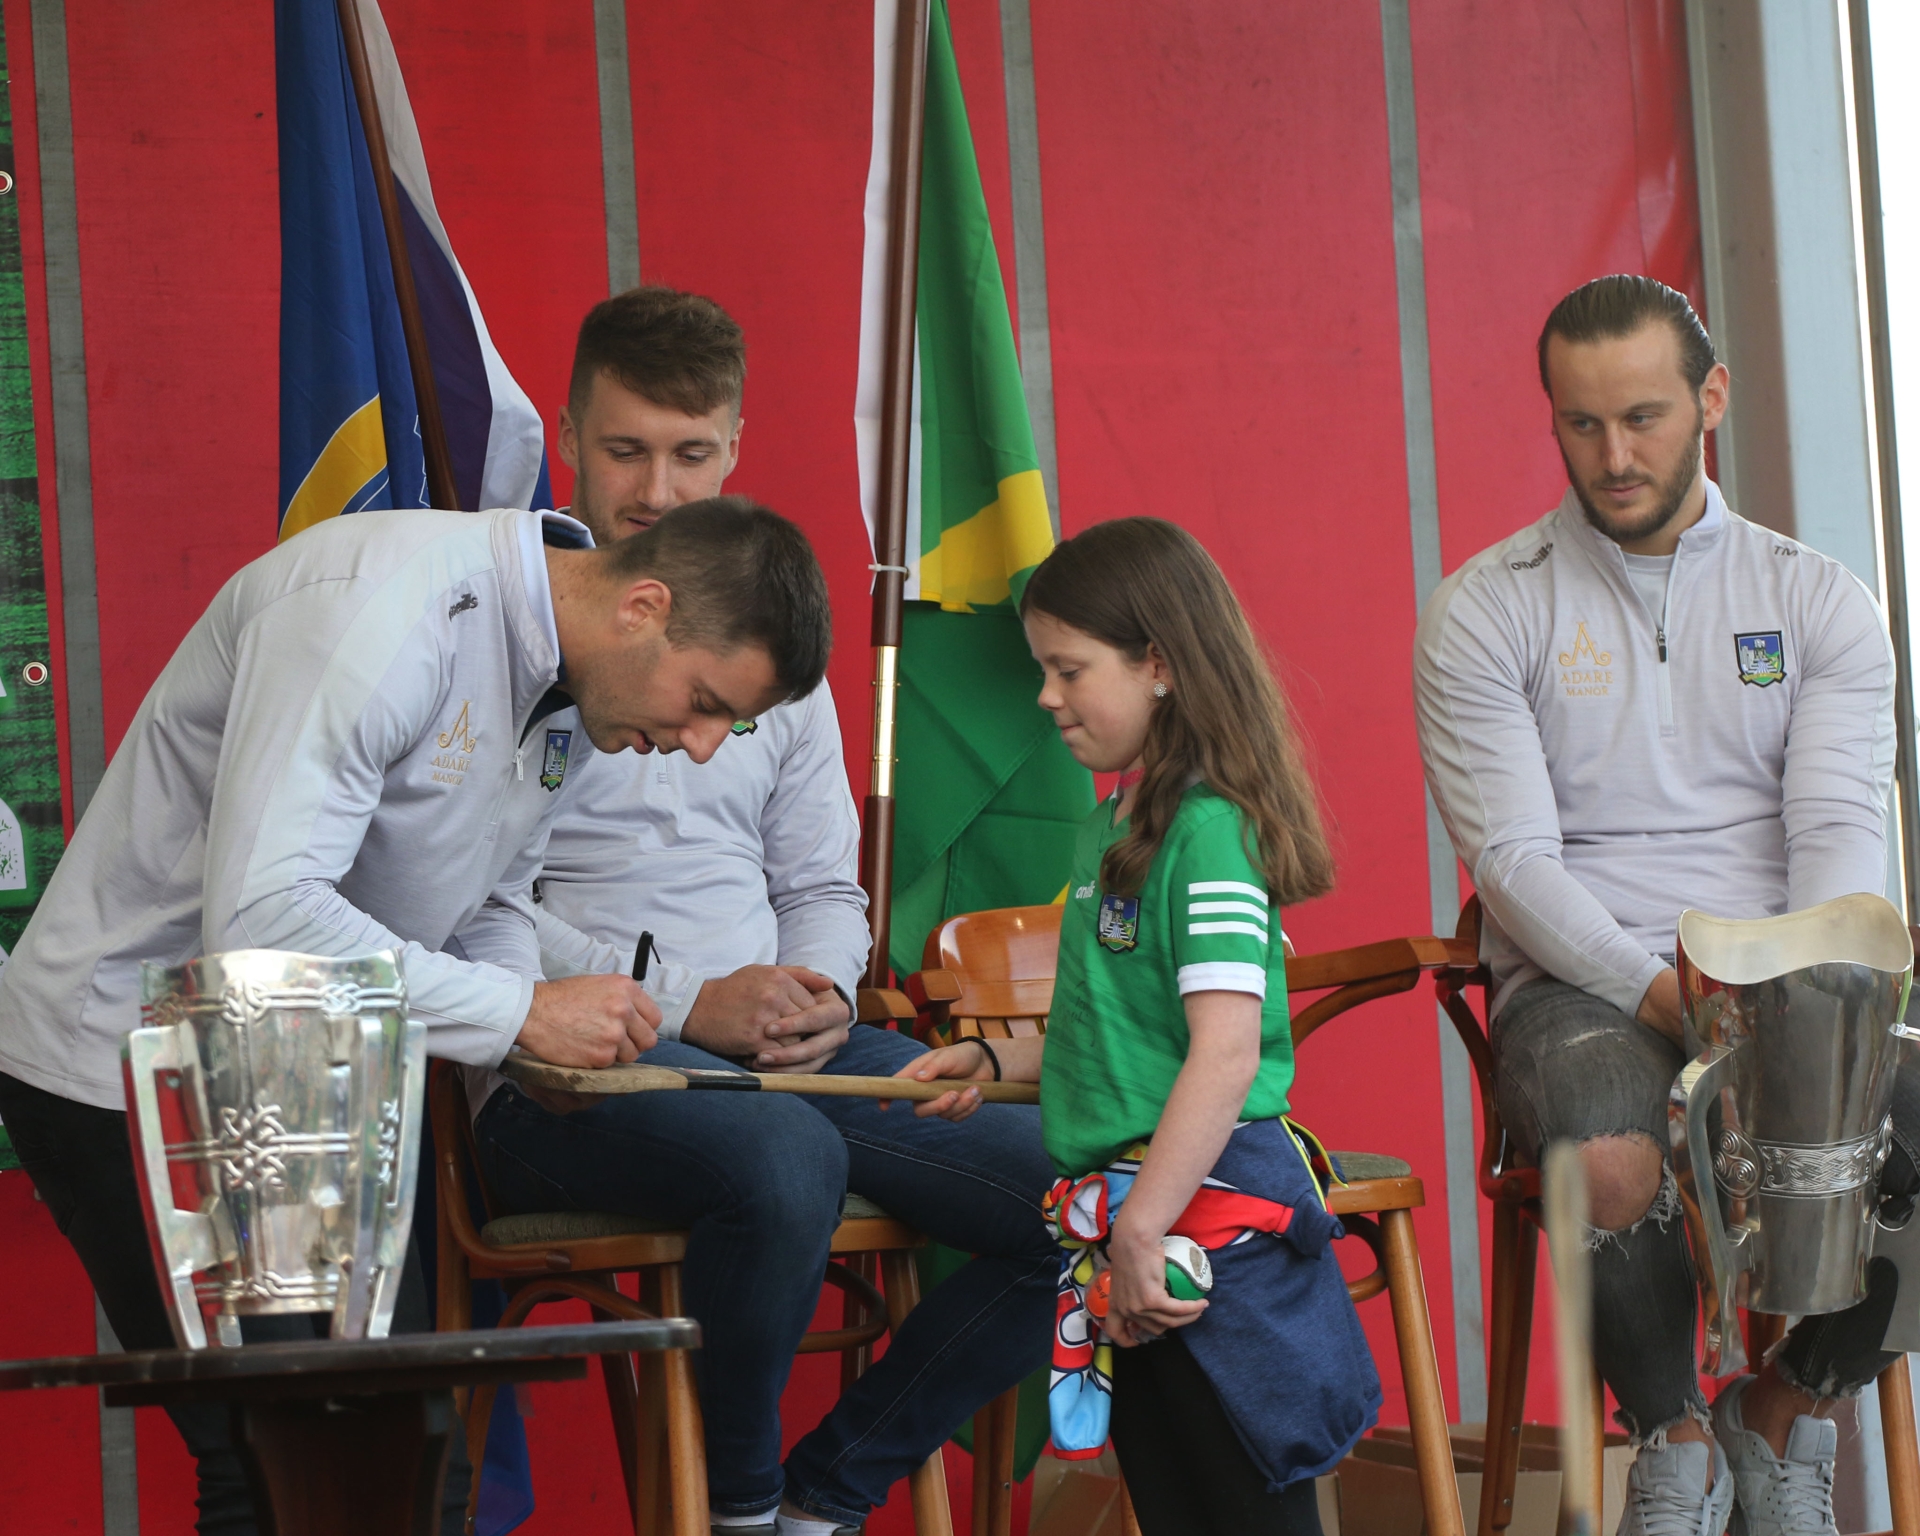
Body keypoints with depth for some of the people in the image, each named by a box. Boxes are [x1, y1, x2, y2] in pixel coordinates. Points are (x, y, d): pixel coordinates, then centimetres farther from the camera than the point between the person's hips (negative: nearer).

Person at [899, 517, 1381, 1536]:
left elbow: (1226, 1051, -23)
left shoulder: (1207, 832, -15)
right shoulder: (1111, 830, 13)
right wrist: (998, 1062, 19)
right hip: (1131, 1214, 10)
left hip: (1206, 1210, -10)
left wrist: (1142, 1230, -25)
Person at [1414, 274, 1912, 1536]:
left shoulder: (1817, 602, 11)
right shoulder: (1486, 611, 4)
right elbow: (1514, 859, -5)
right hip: (1579, 982, -2)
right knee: (1613, 1161, -37)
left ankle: (1785, 1415, 0)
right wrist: (1661, 993, -20)